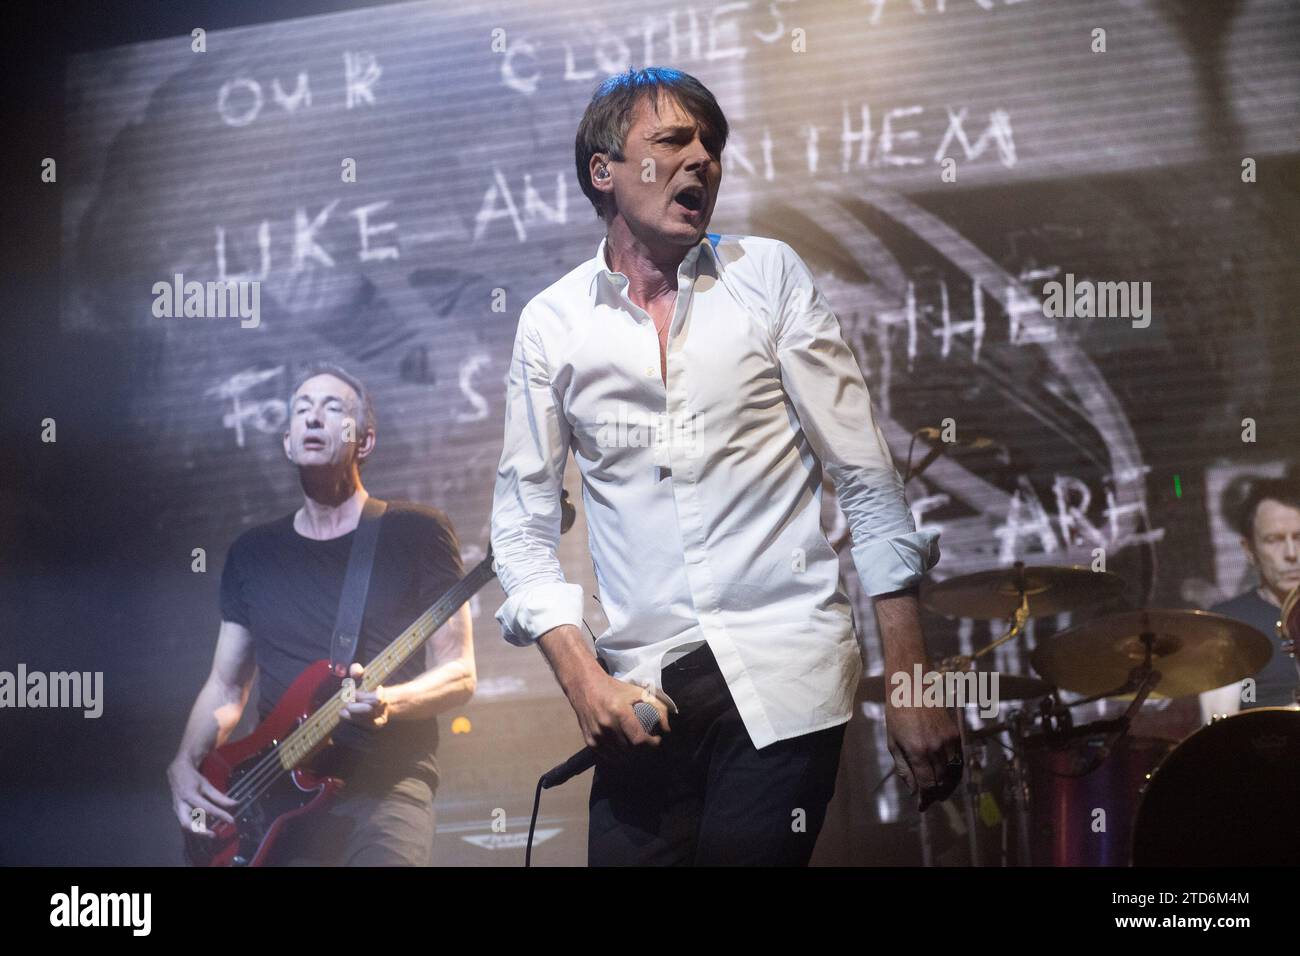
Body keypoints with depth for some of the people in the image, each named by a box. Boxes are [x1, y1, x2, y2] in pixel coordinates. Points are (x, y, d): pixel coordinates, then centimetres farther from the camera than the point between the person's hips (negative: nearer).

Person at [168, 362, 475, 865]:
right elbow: (226, 685, 20)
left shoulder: (418, 532, 3)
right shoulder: (252, 552, 16)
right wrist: (185, 762, 3)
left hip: (385, 785, -4)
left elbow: (459, 674, 0)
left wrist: (387, 703, -19)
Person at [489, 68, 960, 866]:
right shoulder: (550, 324, 6)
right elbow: (525, 523, 9)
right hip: (643, 694, 1)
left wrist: (911, 682, -5)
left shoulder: (770, 275, 4)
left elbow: (869, 480, 2)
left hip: (784, 677, -1)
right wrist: (583, 678, -5)